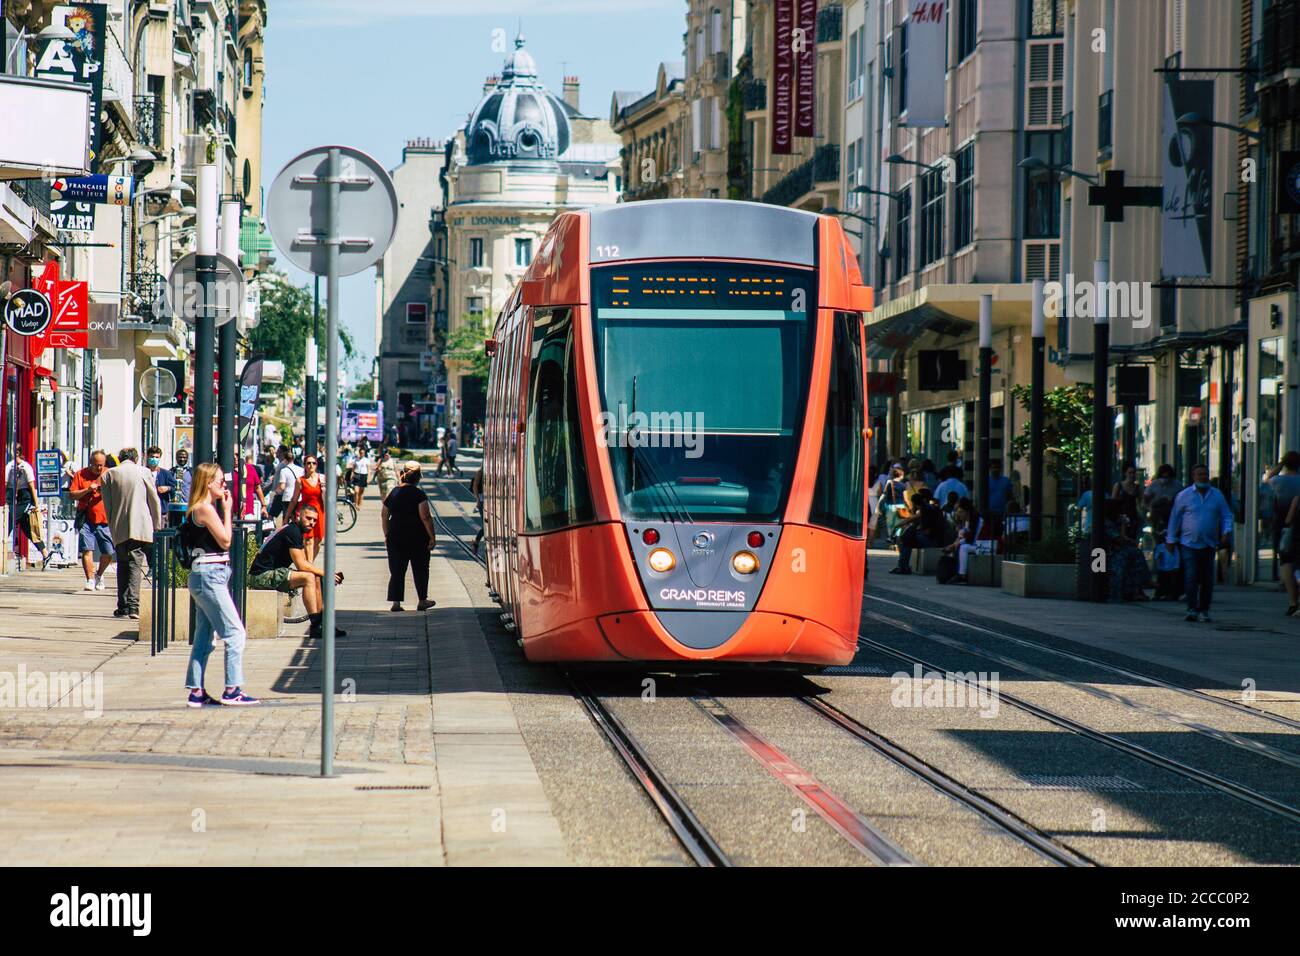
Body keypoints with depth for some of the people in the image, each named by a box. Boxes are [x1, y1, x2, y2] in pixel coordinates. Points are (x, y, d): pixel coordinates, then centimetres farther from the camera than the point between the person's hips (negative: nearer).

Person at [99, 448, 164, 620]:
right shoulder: (144, 472, 2)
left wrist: (112, 526, 12)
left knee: (123, 566, 11)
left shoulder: (109, 475, 4)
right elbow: (154, 501, 4)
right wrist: (157, 526, 12)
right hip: (142, 527, -1)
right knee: (136, 565, -3)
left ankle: (123, 607, 8)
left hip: (119, 528, 1)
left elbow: (107, 504, 5)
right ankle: (133, 606, -16)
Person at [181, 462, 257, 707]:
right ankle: (232, 690, -9)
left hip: (205, 576, 10)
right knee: (235, 633, -8)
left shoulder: (201, 509, 16)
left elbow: (220, 539, 14)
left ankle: (196, 692, 13)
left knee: (204, 638, 12)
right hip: (210, 575, -10)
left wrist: (224, 509, 11)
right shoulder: (206, 509, -14)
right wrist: (226, 510, -9)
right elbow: (225, 540, -15)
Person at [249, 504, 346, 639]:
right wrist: (325, 573, -11)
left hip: (273, 572, 10)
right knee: (308, 578, -23)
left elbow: (305, 563, 13)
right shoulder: (292, 531, -17)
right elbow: (301, 565, -20)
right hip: (261, 576, -10)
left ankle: (322, 622, 11)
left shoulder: (297, 532, 14)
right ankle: (315, 627, -22)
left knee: (316, 577, 9)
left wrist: (329, 573, 0)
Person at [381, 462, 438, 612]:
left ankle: (396, 602, -2)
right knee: (420, 570, 11)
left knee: (396, 571, 6)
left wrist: (387, 535, 21)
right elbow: (425, 517, -16)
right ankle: (422, 601, 18)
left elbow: (384, 515, 11)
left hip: (395, 537, 4)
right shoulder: (419, 495, -12)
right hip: (417, 538, -4)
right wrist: (432, 537, -9)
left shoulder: (393, 493, 4)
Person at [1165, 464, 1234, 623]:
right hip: (1189, 543, -3)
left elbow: (1226, 515, 12)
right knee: (1191, 577, -11)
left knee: (1207, 579, 5)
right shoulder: (1184, 495, 2)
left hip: (1209, 544, 3)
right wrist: (1171, 540, 8)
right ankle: (1192, 609, -8)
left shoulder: (1217, 495, 8)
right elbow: (1175, 518, 8)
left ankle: (1204, 610, 13)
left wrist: (1226, 532, -5)